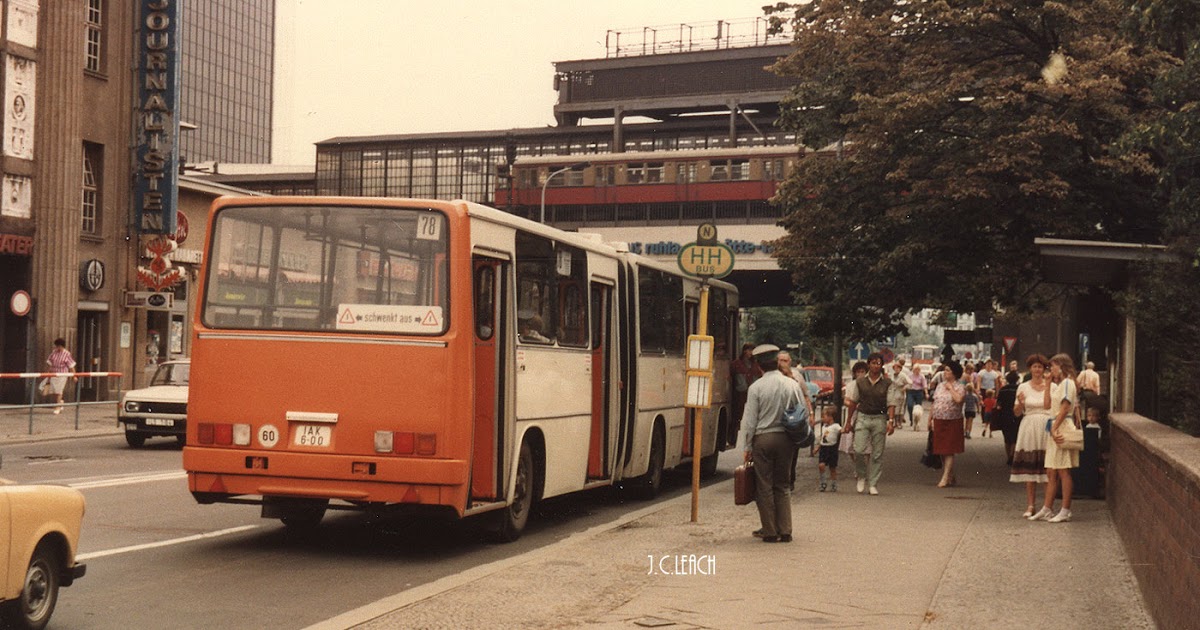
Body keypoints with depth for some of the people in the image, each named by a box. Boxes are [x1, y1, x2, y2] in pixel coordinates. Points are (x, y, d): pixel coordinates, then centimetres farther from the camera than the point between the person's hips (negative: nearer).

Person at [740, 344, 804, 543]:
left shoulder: (756, 387, -8)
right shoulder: (793, 385, 2)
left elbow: (750, 420, -7)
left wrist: (747, 447, 0)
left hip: (763, 438, -3)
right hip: (786, 438, 3)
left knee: (764, 486, 5)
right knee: (783, 485, 12)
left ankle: (770, 531, 6)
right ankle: (785, 531, 10)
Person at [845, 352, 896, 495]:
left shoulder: (887, 383, 0)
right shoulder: (860, 382, 4)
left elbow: (891, 404, -2)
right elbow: (853, 402, 10)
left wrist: (891, 421, -14)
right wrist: (849, 421, 13)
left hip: (880, 419, 0)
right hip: (862, 417, 0)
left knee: (877, 453, 1)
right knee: (859, 450, -11)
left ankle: (873, 484, 11)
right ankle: (862, 477, 13)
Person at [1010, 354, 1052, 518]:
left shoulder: (1051, 386, 4)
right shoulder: (1023, 387, 8)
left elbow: (1048, 405, -12)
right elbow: (1017, 412, 9)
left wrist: (1047, 384, -12)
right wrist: (1020, 402, -11)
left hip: (1046, 428, -1)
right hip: (1029, 428, 1)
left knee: (1047, 467, -3)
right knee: (1029, 467, 0)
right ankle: (1030, 505, 4)